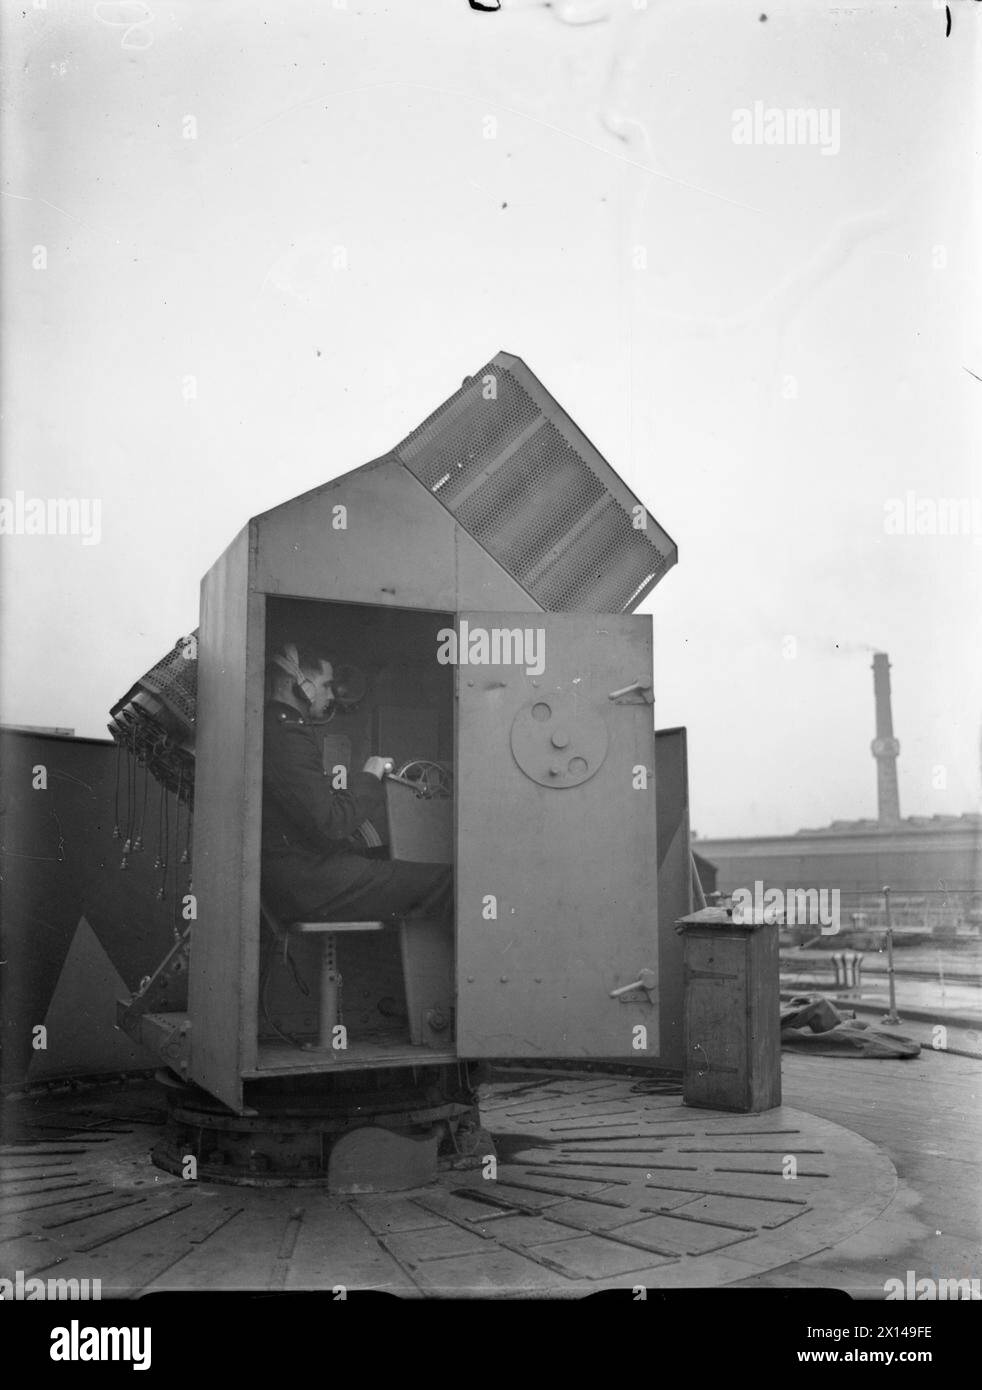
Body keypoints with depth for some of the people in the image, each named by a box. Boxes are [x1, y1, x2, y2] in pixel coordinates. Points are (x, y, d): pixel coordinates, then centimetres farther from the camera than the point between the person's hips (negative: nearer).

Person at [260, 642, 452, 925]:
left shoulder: (273, 728, 14)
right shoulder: (288, 738, -20)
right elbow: (329, 825, -24)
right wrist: (368, 778, -10)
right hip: (308, 886, -11)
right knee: (443, 880, -14)